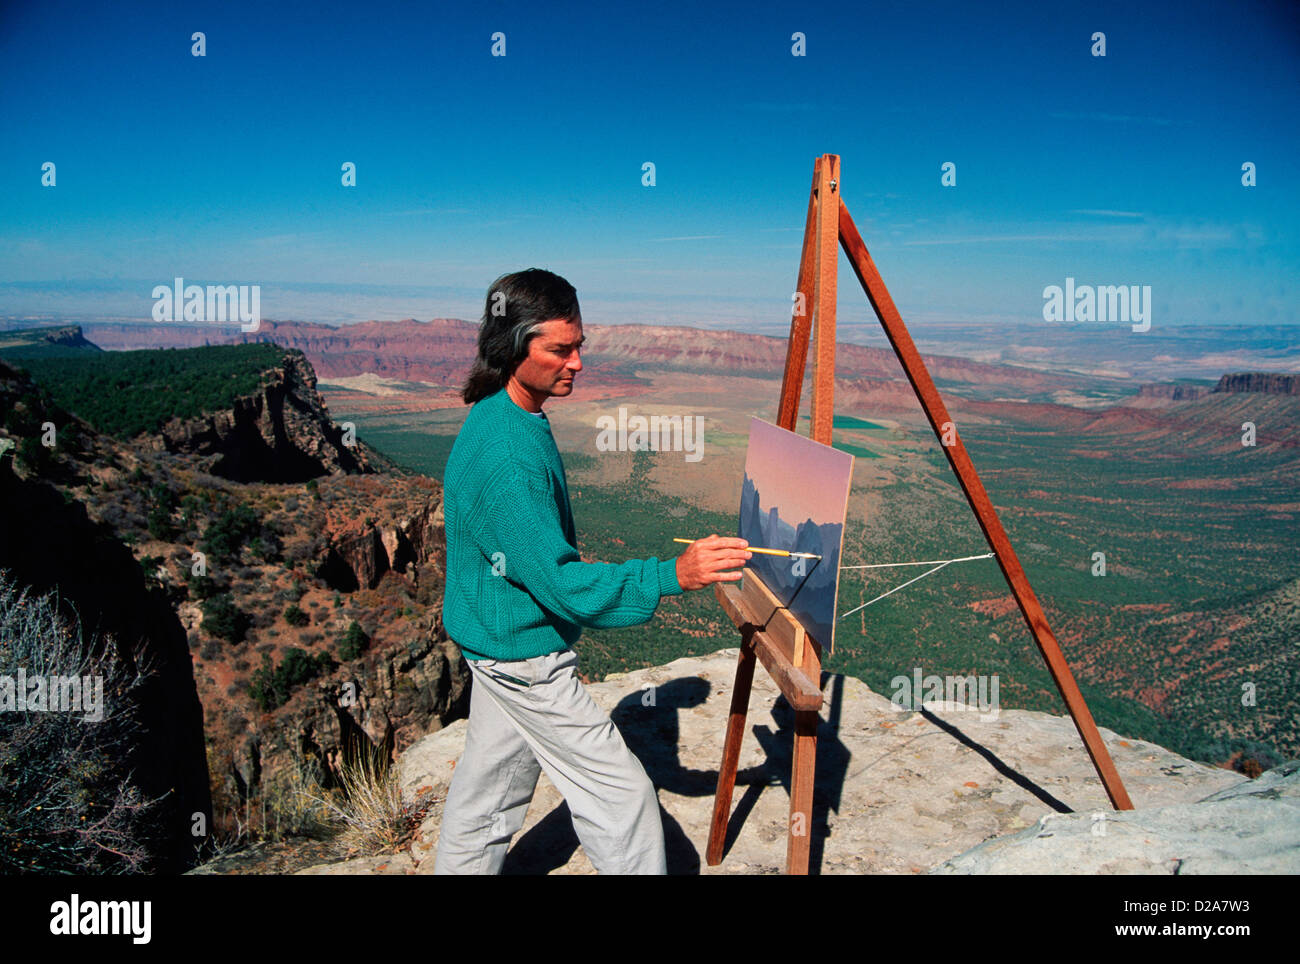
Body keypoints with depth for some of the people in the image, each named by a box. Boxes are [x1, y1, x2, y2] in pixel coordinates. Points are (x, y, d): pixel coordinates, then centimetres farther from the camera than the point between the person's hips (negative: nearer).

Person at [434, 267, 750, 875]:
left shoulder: (502, 418, 3)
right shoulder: (506, 455, -29)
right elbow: (560, 582, -30)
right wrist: (671, 576, -35)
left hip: (496, 639, 10)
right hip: (524, 654, -10)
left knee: (488, 791, 22)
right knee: (621, 796, 2)